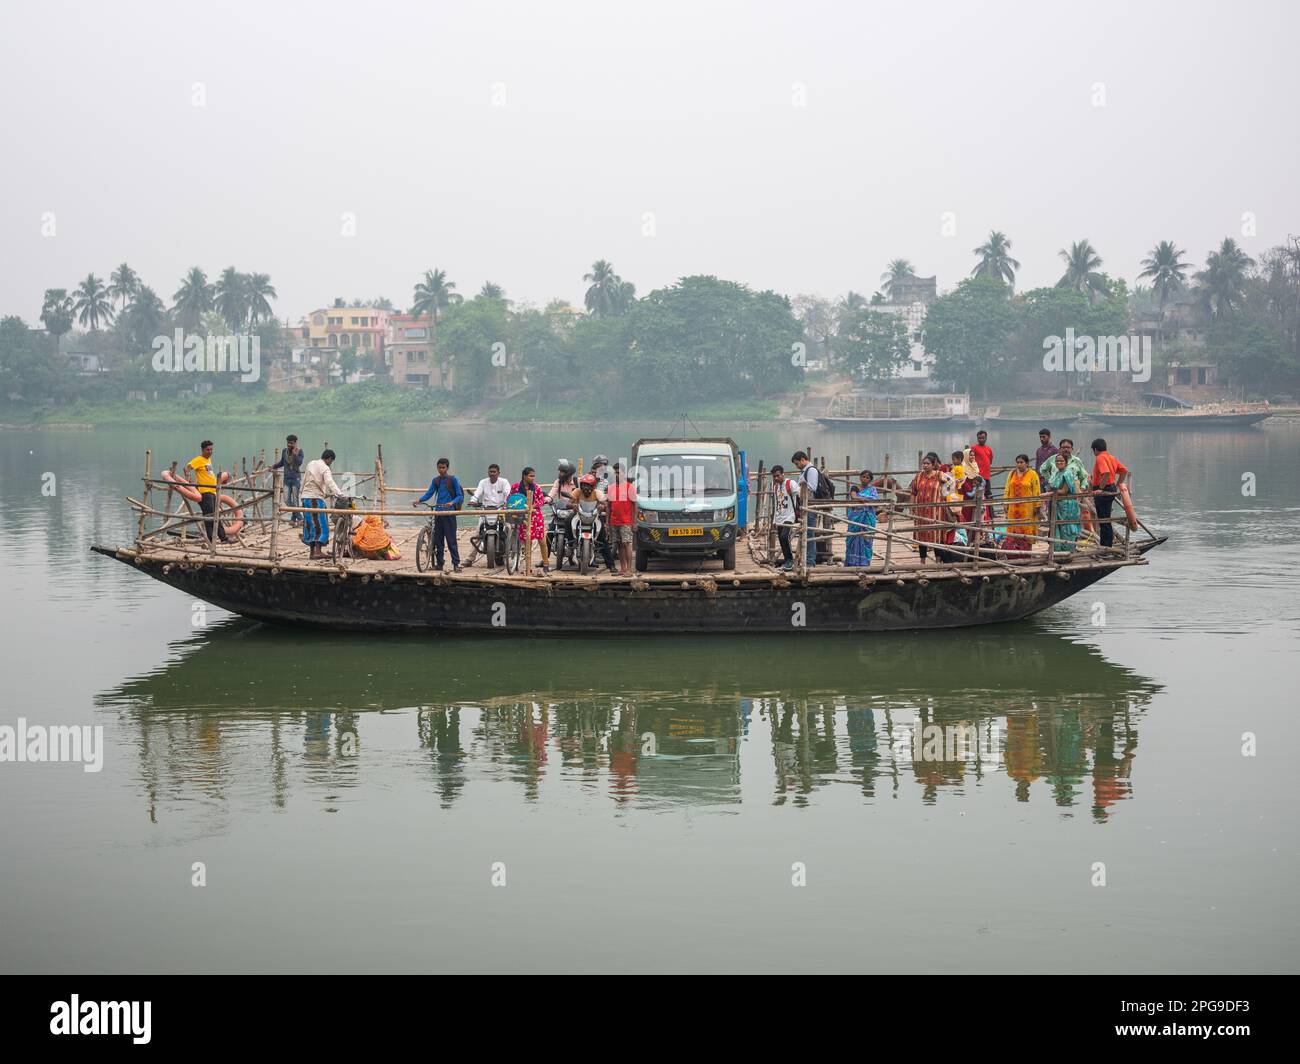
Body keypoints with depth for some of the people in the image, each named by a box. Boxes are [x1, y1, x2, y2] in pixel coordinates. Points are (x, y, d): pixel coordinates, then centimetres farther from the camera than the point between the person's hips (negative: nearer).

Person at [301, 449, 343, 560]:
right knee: (320, 525, -5)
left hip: (305, 497, 8)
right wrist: (339, 493, -38)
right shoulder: (325, 468, -11)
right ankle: (318, 551, -14)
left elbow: (304, 480, 23)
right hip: (316, 498, -8)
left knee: (310, 525, 13)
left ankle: (312, 552, 16)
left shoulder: (310, 464, 13)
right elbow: (330, 483, -27)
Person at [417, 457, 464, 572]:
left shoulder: (453, 480, -3)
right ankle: (439, 564, 13)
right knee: (437, 540, 6)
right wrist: (419, 500, -10)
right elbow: (429, 494, 8)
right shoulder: (435, 480, 11)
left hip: (449, 513, -5)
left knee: (451, 539, -7)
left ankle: (456, 564, -5)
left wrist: (452, 503, -23)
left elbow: (460, 496, -5)